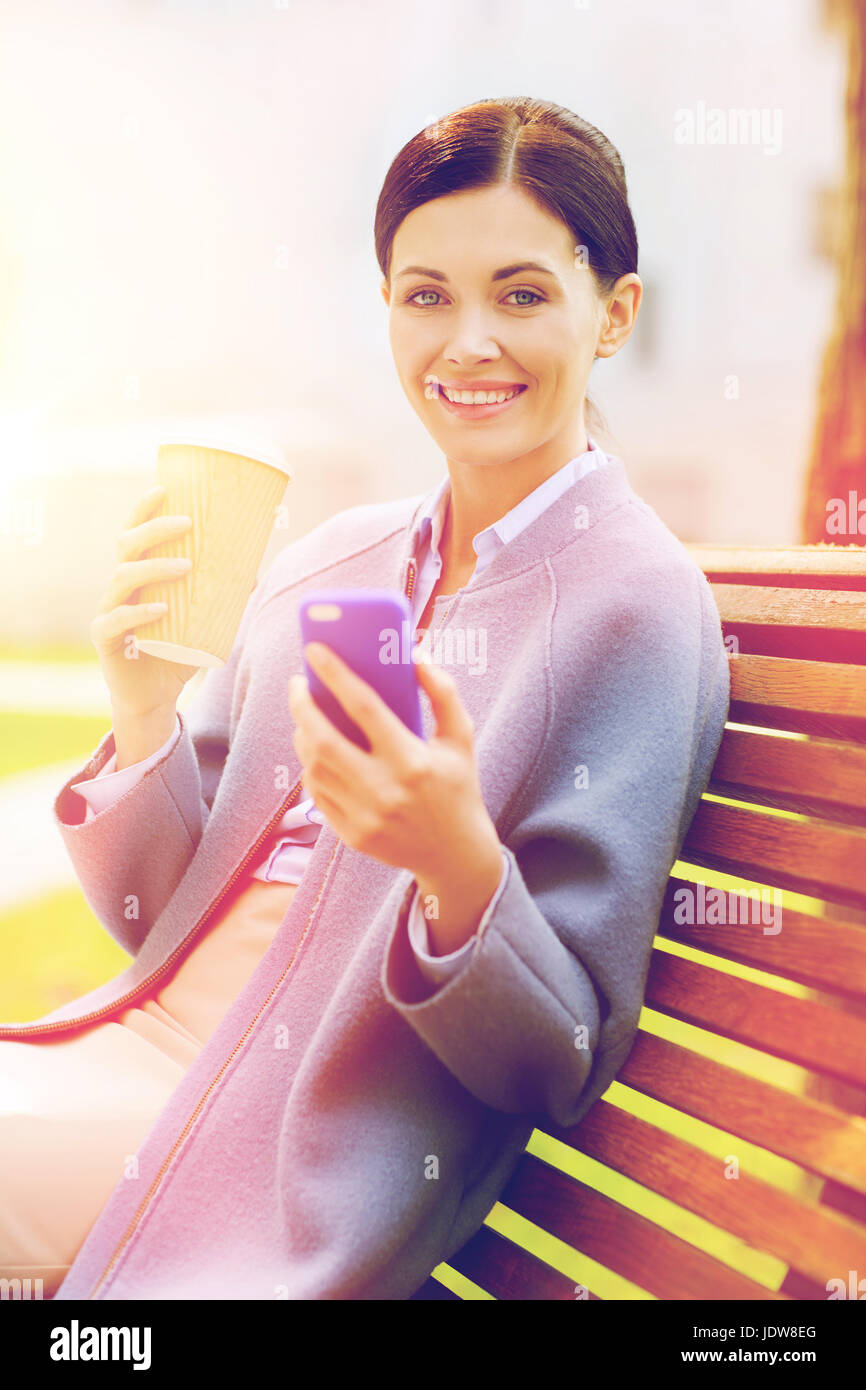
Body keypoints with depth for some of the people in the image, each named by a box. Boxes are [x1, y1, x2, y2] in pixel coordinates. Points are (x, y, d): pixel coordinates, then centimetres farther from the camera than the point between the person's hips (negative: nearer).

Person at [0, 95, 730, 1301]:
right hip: (146, 1050, 6)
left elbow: (563, 1069, -10)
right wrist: (143, 717, -10)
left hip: (315, 1146, -5)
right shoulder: (325, 561, 6)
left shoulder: (636, 605, -11)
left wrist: (461, 864, -29)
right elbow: (158, 916, 8)